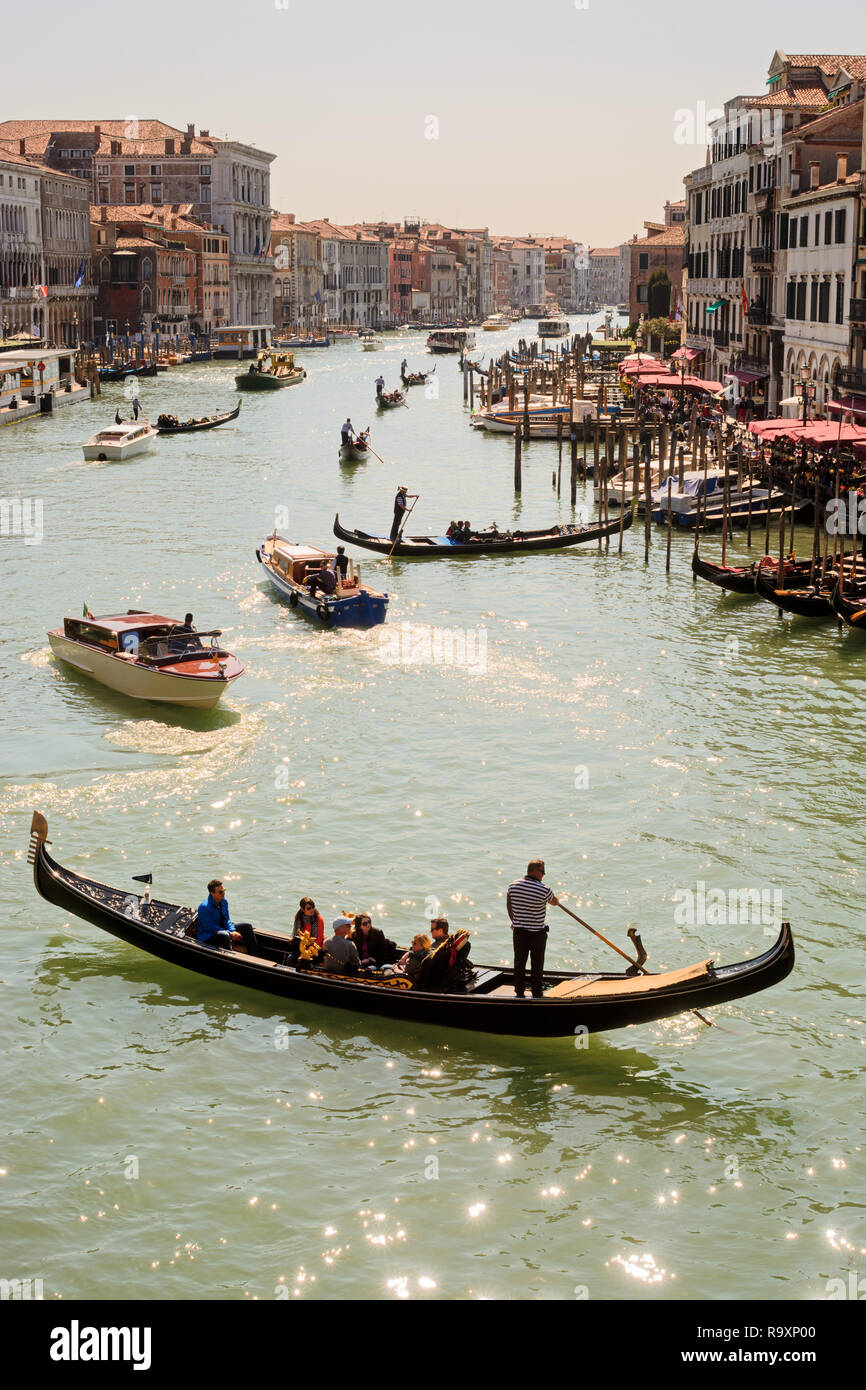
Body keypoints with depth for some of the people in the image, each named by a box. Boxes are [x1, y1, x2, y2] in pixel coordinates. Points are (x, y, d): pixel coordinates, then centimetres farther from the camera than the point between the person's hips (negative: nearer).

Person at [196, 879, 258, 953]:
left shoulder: (224, 901, -1)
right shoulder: (204, 907, -25)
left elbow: (226, 920, 8)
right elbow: (209, 927, -25)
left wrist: (233, 931, -13)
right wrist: (230, 934, -25)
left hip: (221, 929, 9)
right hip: (206, 937, -8)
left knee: (247, 926, 1)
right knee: (224, 935, -40)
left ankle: (255, 957, 1)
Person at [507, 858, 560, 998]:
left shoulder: (513, 885, -5)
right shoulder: (543, 890, -20)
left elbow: (509, 905, 7)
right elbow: (556, 902, -2)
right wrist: (551, 893, 19)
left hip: (519, 930, 4)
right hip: (537, 932, -4)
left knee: (519, 961, 15)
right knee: (537, 963, 10)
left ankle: (519, 992, 23)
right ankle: (537, 993, 19)